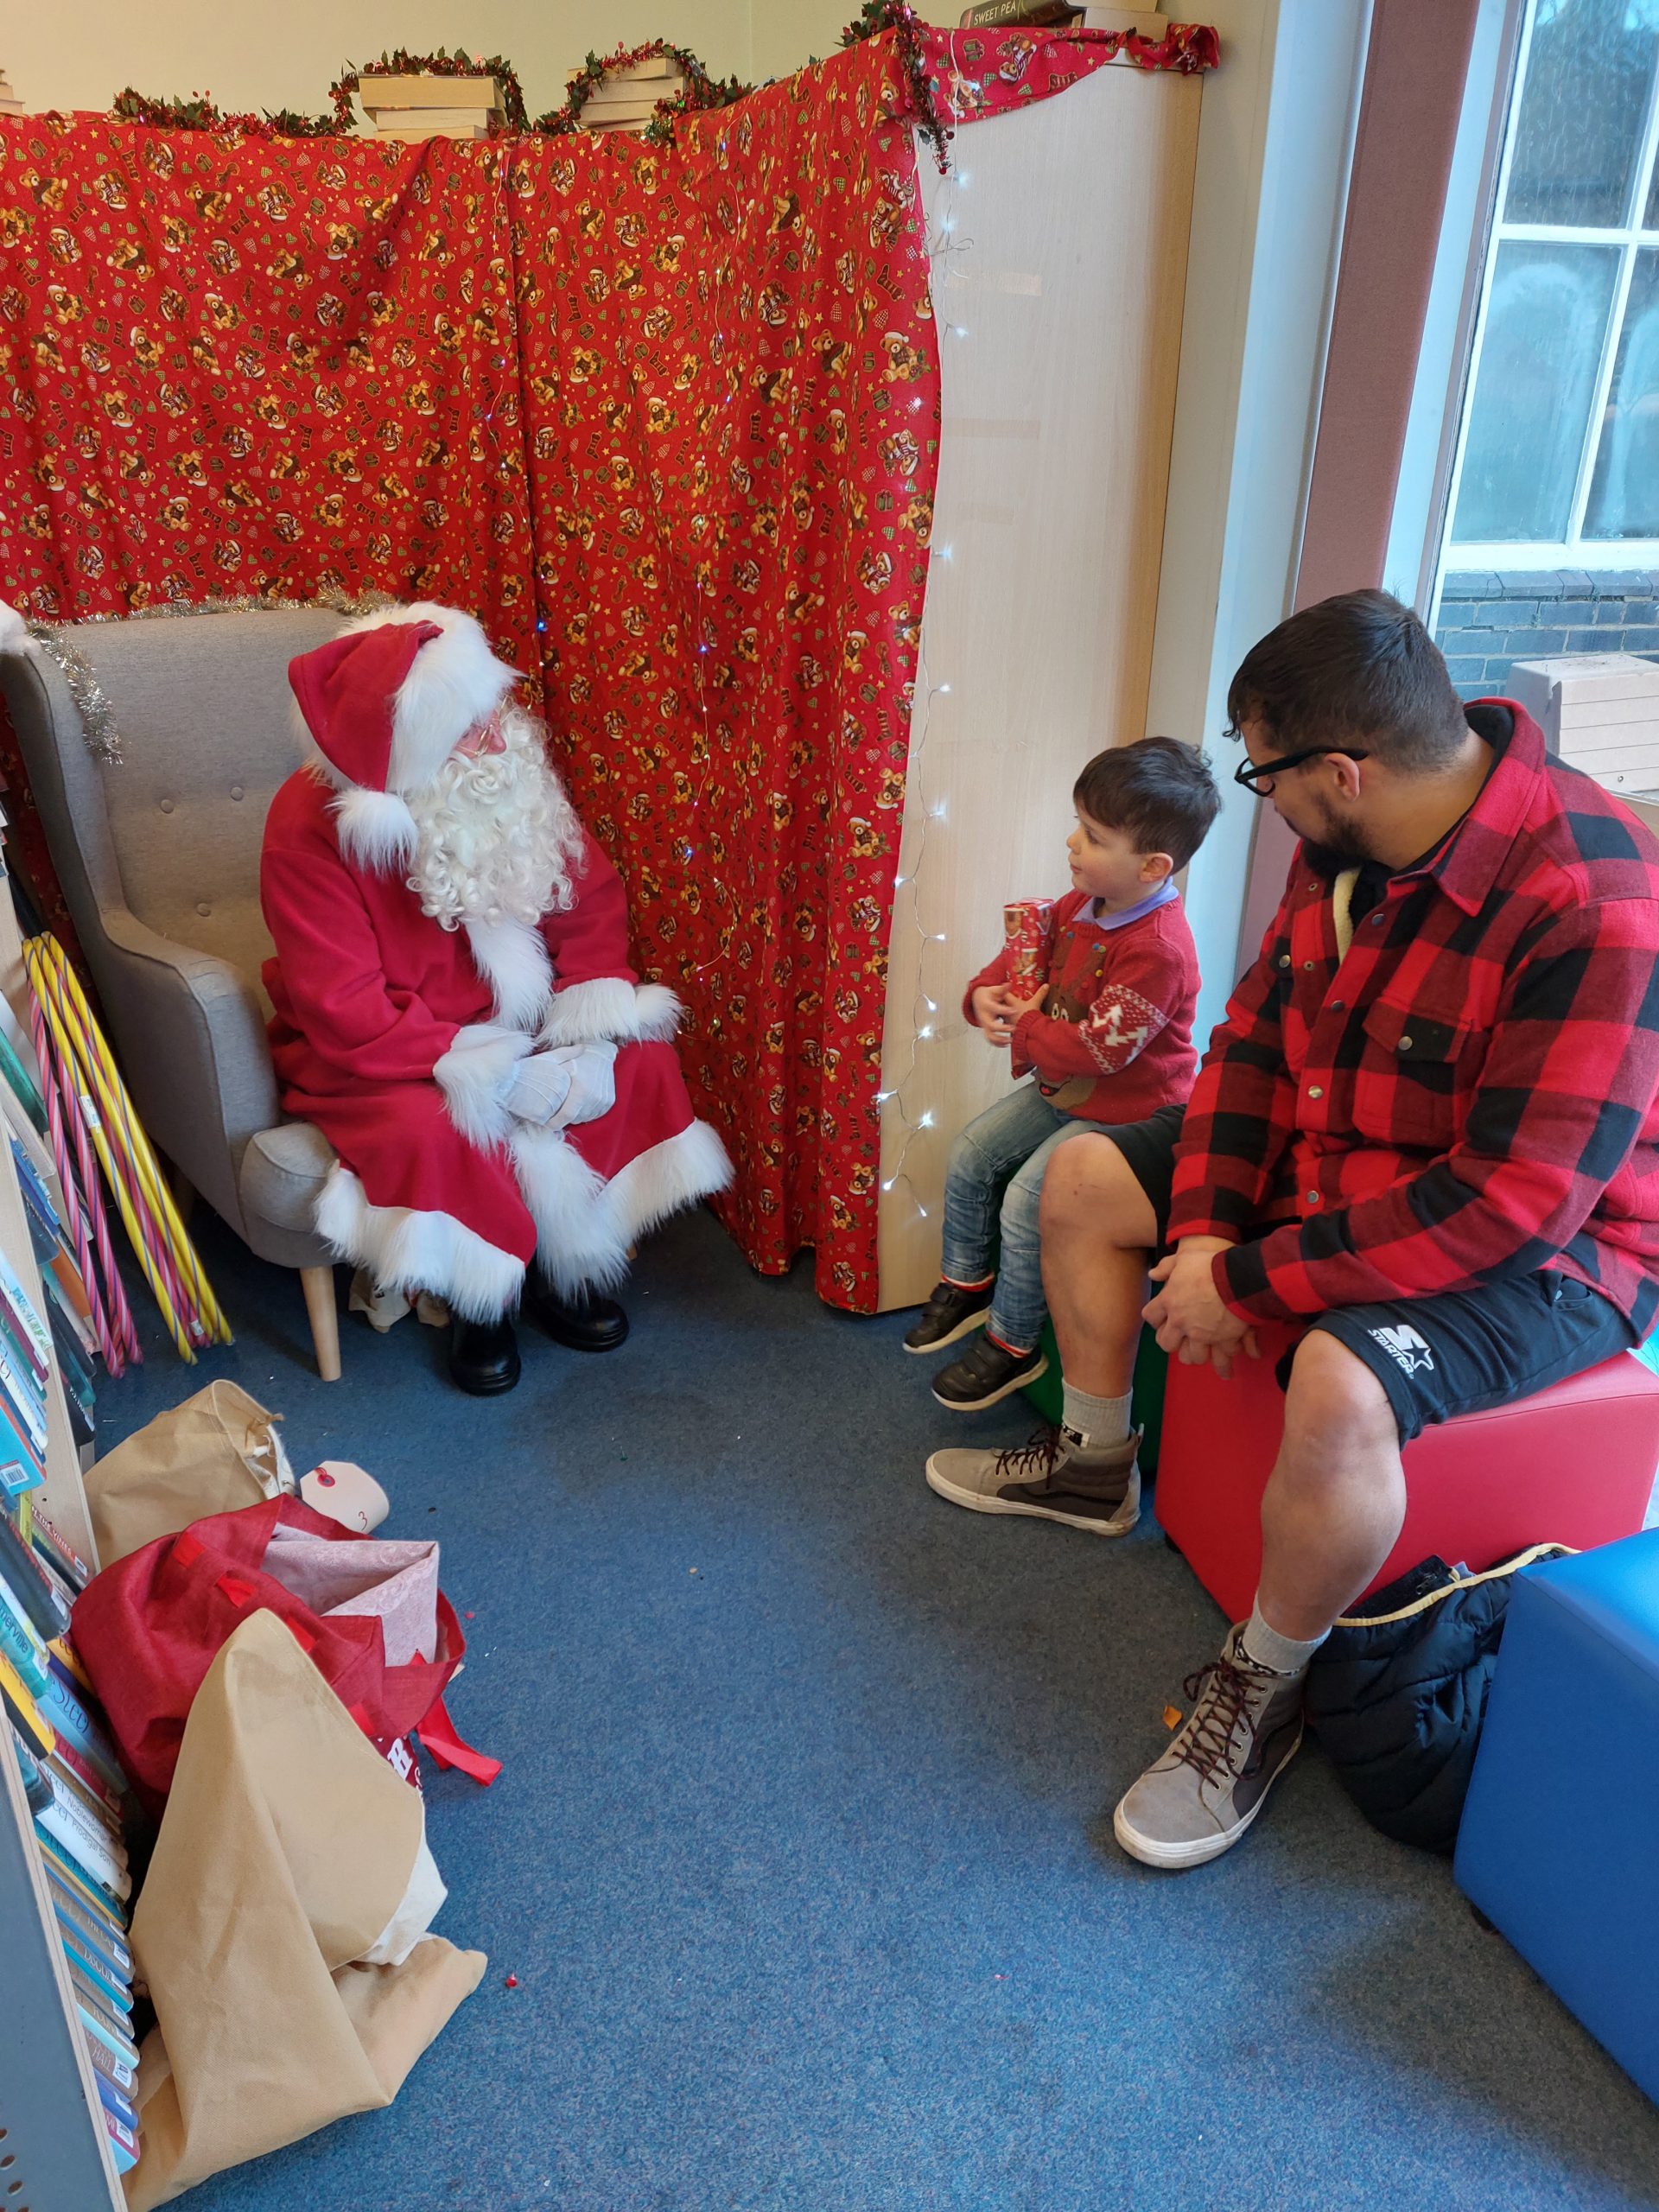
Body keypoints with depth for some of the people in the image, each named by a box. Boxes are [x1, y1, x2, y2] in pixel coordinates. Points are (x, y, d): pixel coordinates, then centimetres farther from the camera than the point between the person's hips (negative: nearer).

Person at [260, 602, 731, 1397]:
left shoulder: (511, 779, -12)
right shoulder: (310, 826, -25)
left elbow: (591, 904, -5)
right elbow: (348, 1016, -26)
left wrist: (589, 1029, -20)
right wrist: (498, 1073, -30)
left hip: (508, 1016, 5)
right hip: (371, 1053, -4)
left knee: (640, 1058, -17)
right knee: (428, 1128, -34)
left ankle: (570, 1271, 2)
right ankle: (480, 1302, -3)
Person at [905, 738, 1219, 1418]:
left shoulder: (1158, 950, -30)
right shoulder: (1082, 903, -3)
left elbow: (1100, 1048, -32)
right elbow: (1030, 948, 12)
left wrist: (1025, 1029, -18)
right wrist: (985, 993, -9)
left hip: (1126, 1111, -9)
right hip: (1061, 1088, 9)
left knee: (1026, 1199, -16)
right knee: (969, 1157, 9)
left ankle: (1011, 1344, 4)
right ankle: (966, 1284, 29)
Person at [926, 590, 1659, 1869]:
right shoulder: (1348, 848, -7)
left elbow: (1511, 1201, -33)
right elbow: (1258, 1035, 1)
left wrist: (1246, 1281, -28)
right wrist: (1203, 1230, -11)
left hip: (1539, 1243, -8)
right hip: (1334, 1154, 8)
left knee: (1339, 1384, -36)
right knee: (1084, 1180, 7)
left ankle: (1270, 1681, -6)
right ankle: (1094, 1460, 28)